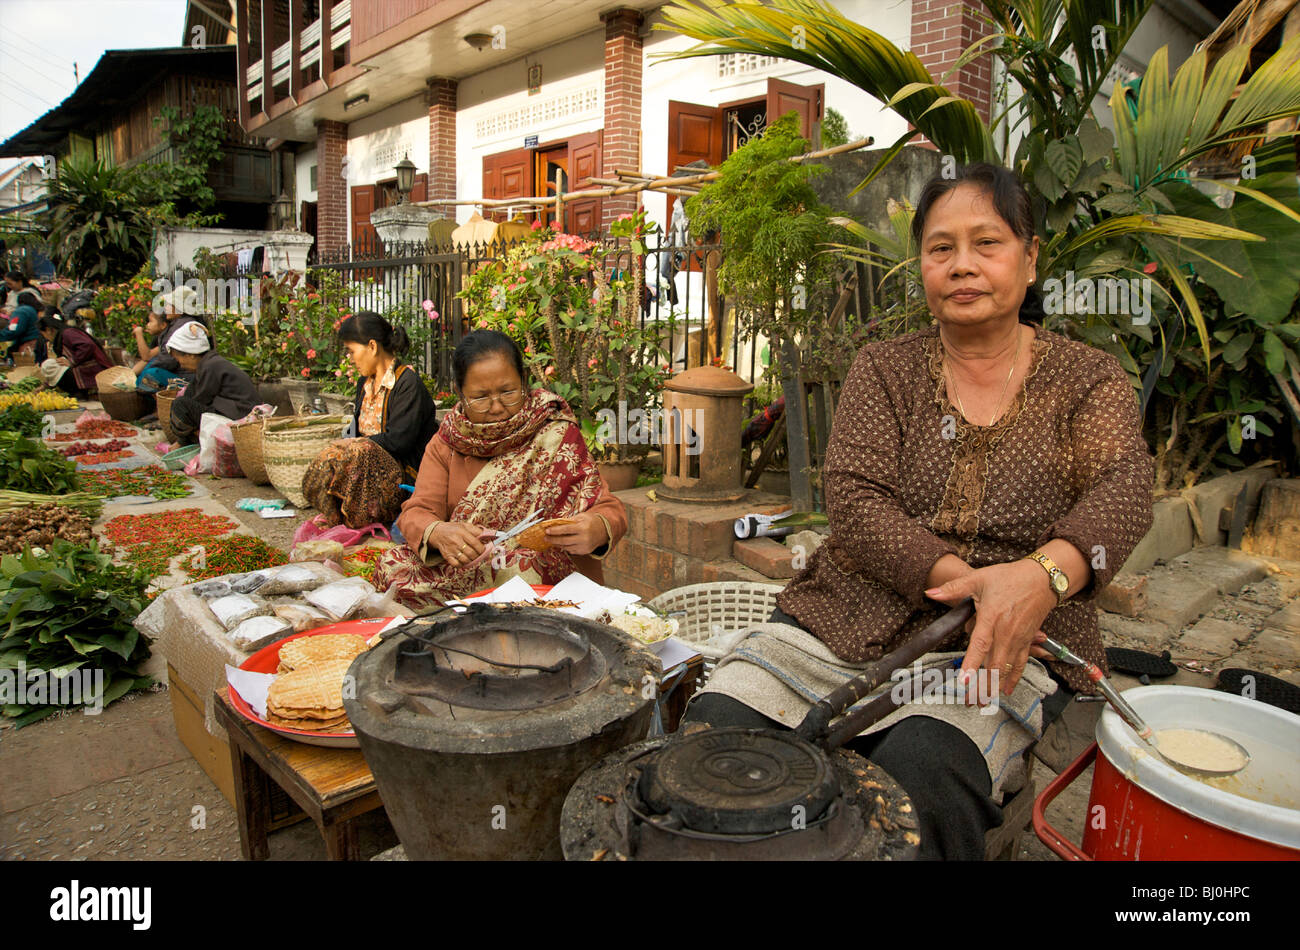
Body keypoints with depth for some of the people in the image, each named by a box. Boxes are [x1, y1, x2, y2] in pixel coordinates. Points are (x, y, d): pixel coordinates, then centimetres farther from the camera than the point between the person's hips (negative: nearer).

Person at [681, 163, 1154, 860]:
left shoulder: (1088, 379, 9)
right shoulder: (883, 369, 9)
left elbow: (1124, 485, -10)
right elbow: (854, 500, -5)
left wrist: (1044, 574, -33)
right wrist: (966, 580, -22)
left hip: (995, 646, -1)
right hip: (845, 620, 2)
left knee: (921, 769, -33)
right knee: (716, 724, -21)